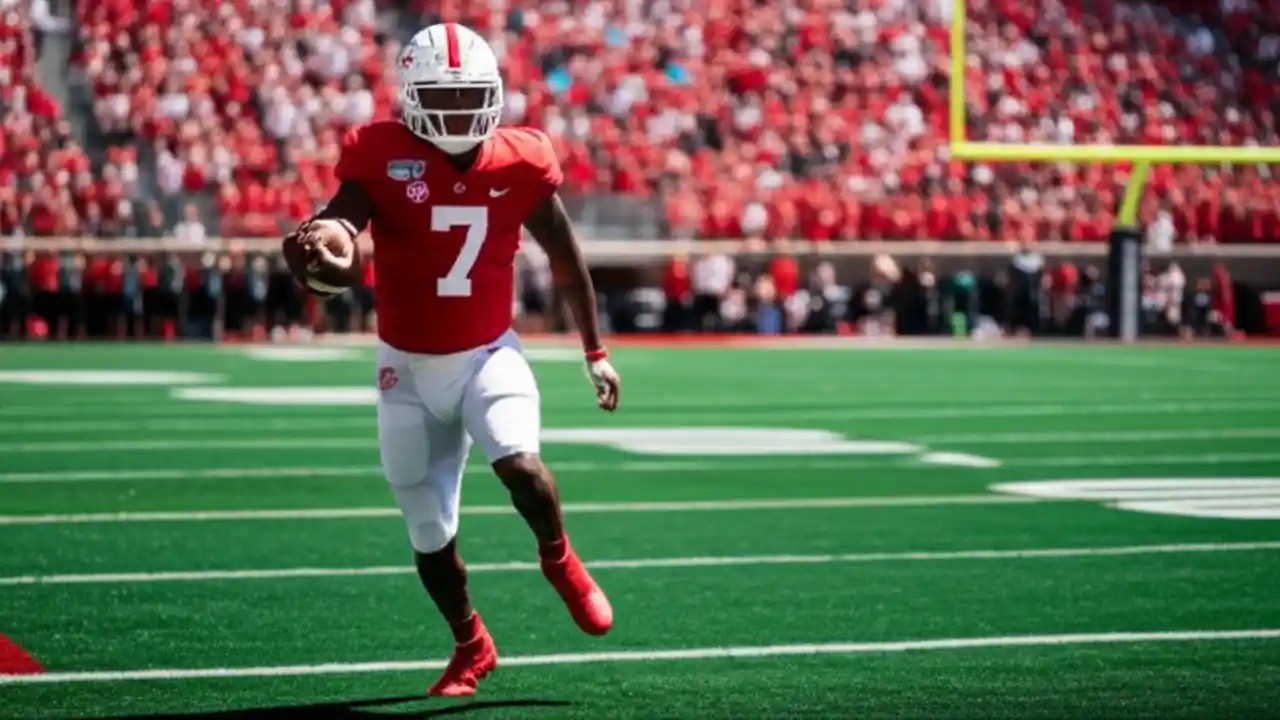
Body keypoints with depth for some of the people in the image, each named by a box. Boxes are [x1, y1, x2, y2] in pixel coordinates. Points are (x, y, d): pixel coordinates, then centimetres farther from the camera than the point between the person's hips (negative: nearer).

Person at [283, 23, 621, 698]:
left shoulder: (519, 164, -8)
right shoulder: (382, 159, -14)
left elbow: (566, 261, 5)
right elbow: (333, 231, -26)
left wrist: (596, 351, 11)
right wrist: (316, 253, -51)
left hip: (489, 354, 0)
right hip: (408, 366, 0)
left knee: (519, 462, -29)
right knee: (429, 531, 6)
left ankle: (560, 560, 4)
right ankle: (471, 646, 32)